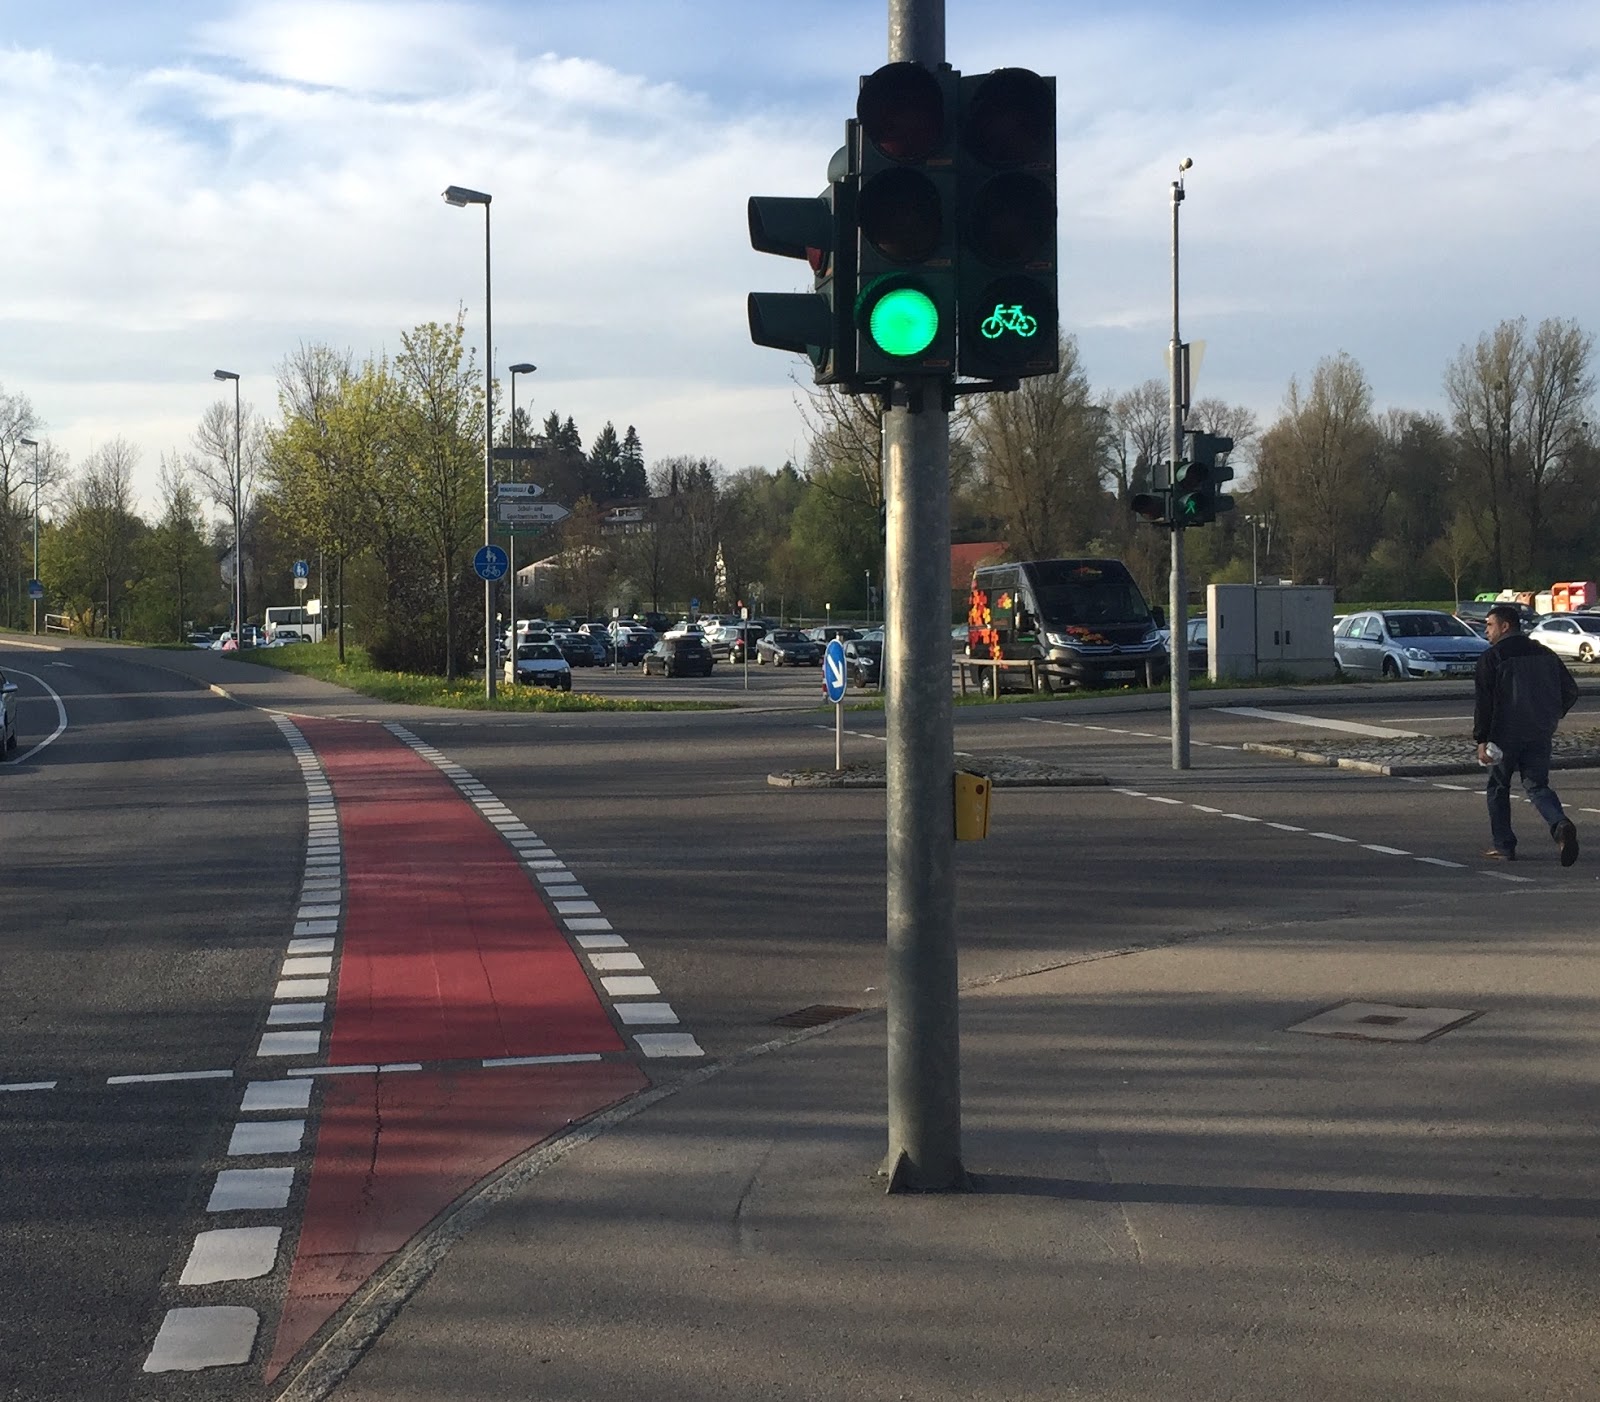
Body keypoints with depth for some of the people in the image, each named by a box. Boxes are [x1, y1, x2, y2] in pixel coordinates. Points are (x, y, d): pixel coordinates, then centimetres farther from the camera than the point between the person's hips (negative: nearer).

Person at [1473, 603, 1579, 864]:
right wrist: (1552, 718, 26)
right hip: (1540, 735, 5)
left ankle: (1504, 846, 12)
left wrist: (1481, 740, -14)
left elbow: (1484, 702, -14)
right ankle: (1561, 825, -21)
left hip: (1505, 734, -5)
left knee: (1498, 787, 12)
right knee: (1537, 785, 8)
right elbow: (1570, 690, 14)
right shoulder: (1545, 654, 11)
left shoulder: (1492, 658, -7)